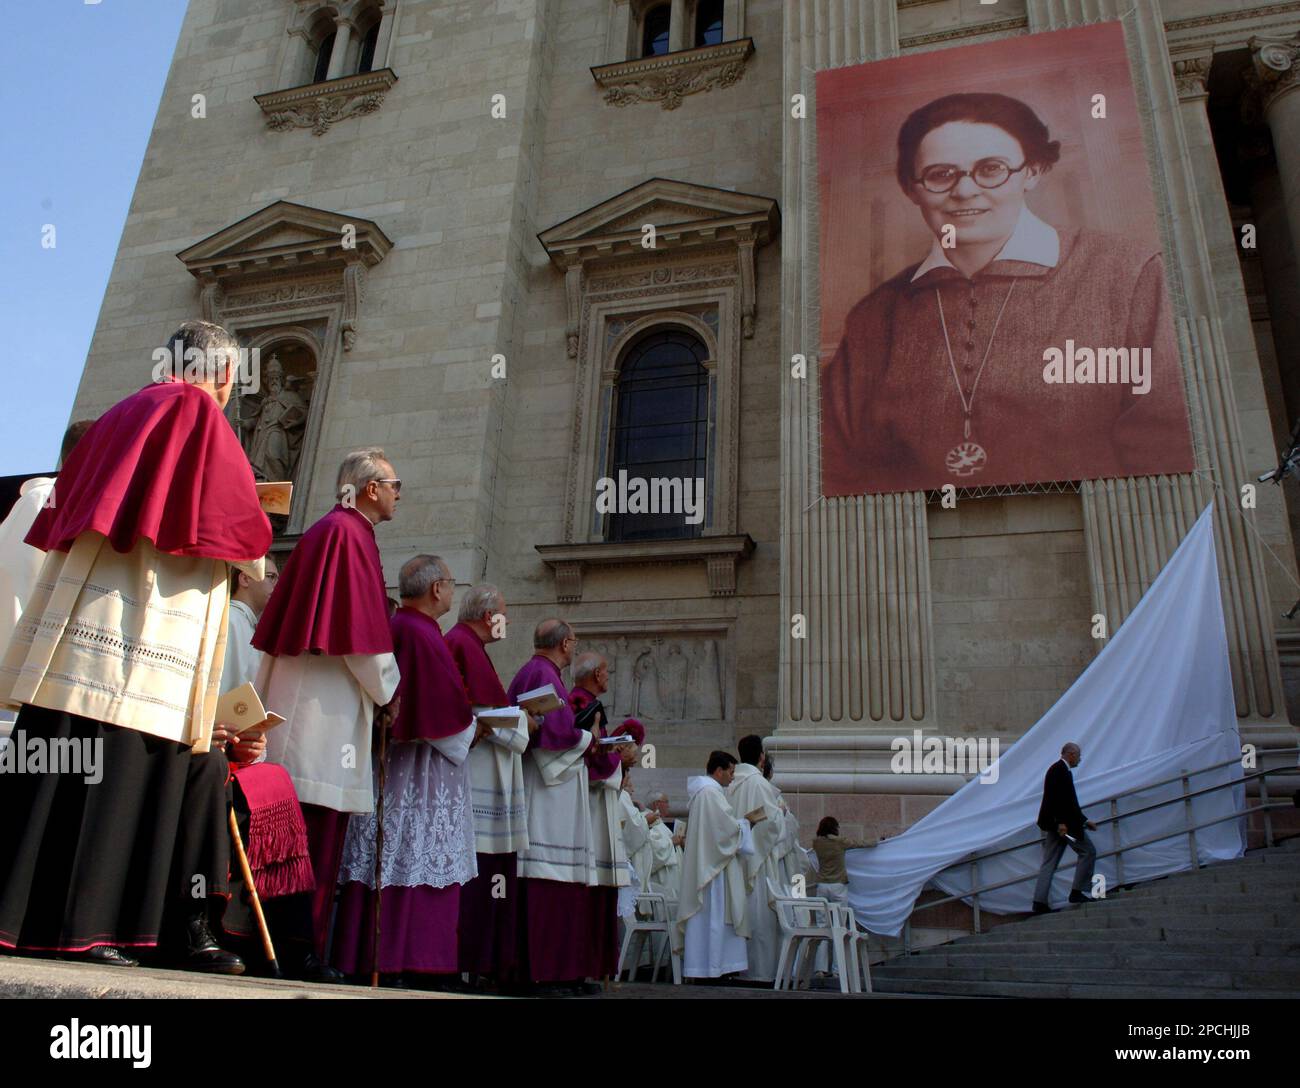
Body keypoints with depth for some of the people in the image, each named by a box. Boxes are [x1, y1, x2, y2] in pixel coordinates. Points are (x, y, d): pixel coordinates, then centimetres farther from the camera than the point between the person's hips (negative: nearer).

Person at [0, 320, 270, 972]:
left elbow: (68, 499, 25)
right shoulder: (198, 412, -3)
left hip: (83, 611, 9)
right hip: (145, 618, -9)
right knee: (110, 765, -8)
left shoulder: (127, 411, 21)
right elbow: (234, 520, -10)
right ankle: (72, 924, -6)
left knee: (70, 768, 7)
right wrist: (254, 563, 9)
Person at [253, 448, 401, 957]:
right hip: (329, 701, -10)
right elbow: (362, 629, -15)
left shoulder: (326, 529, 20)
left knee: (298, 824, 9)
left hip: (298, 694, 10)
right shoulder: (350, 532, -9)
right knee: (318, 824, -7)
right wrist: (387, 691, -3)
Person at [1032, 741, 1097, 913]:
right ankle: (1077, 892, 2)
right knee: (1088, 851, 1)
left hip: (1058, 822, 10)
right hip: (1062, 822, -10)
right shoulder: (1061, 770, -11)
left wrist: (1084, 820, 25)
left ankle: (1040, 902, 3)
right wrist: (1061, 822, -25)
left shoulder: (1057, 769, 21)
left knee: (1049, 863, 6)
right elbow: (1058, 797, -21)